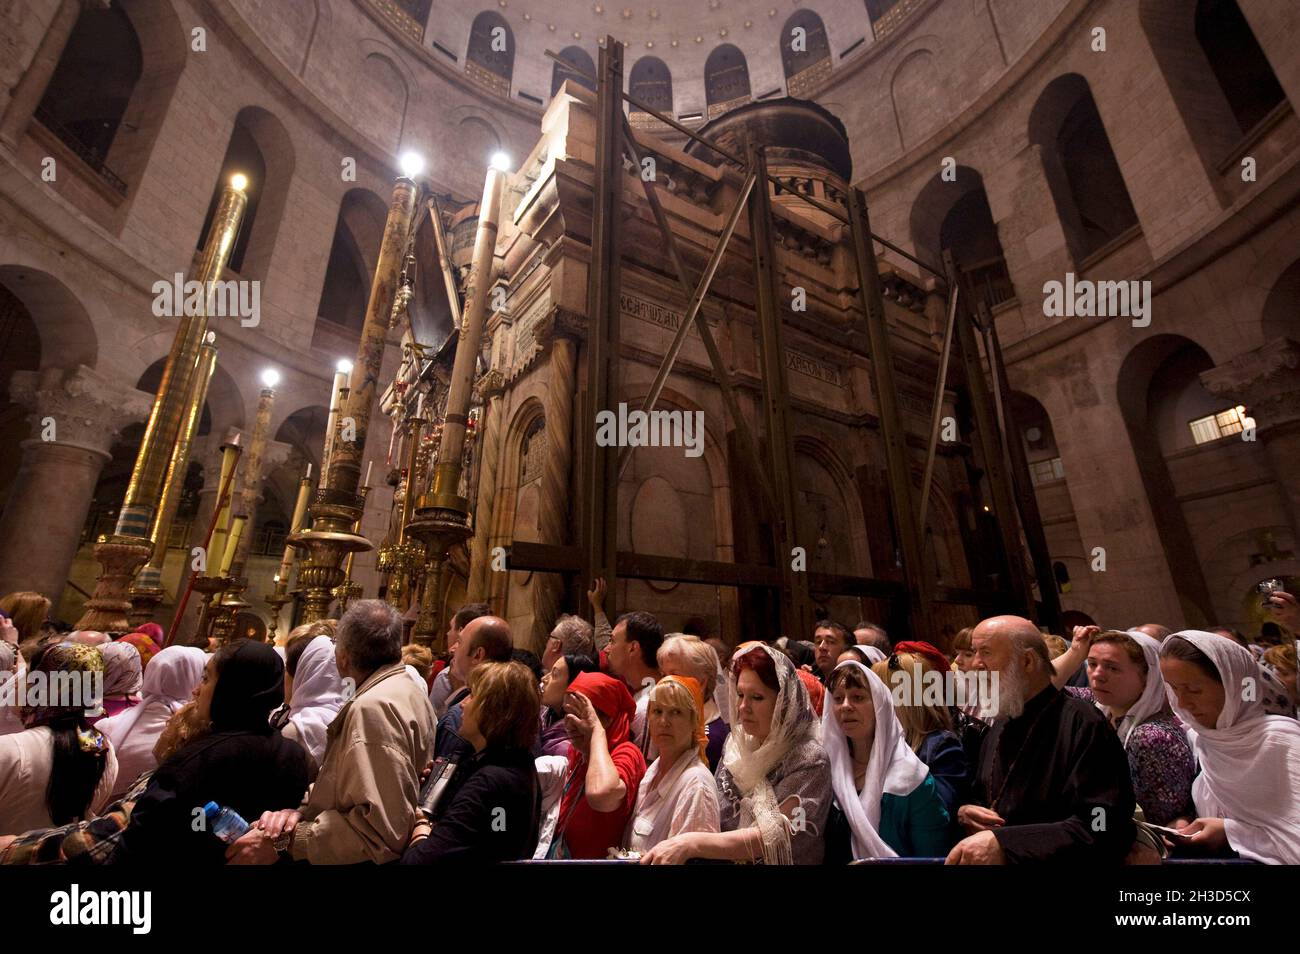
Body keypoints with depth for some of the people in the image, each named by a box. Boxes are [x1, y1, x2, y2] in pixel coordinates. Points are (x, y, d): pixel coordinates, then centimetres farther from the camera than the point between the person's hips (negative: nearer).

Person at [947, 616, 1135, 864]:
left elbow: (1106, 829, -20)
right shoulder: (1001, 725, 11)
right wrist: (964, 812, -2)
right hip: (988, 858, 6)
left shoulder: (1082, 724, -12)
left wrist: (1003, 843, -27)